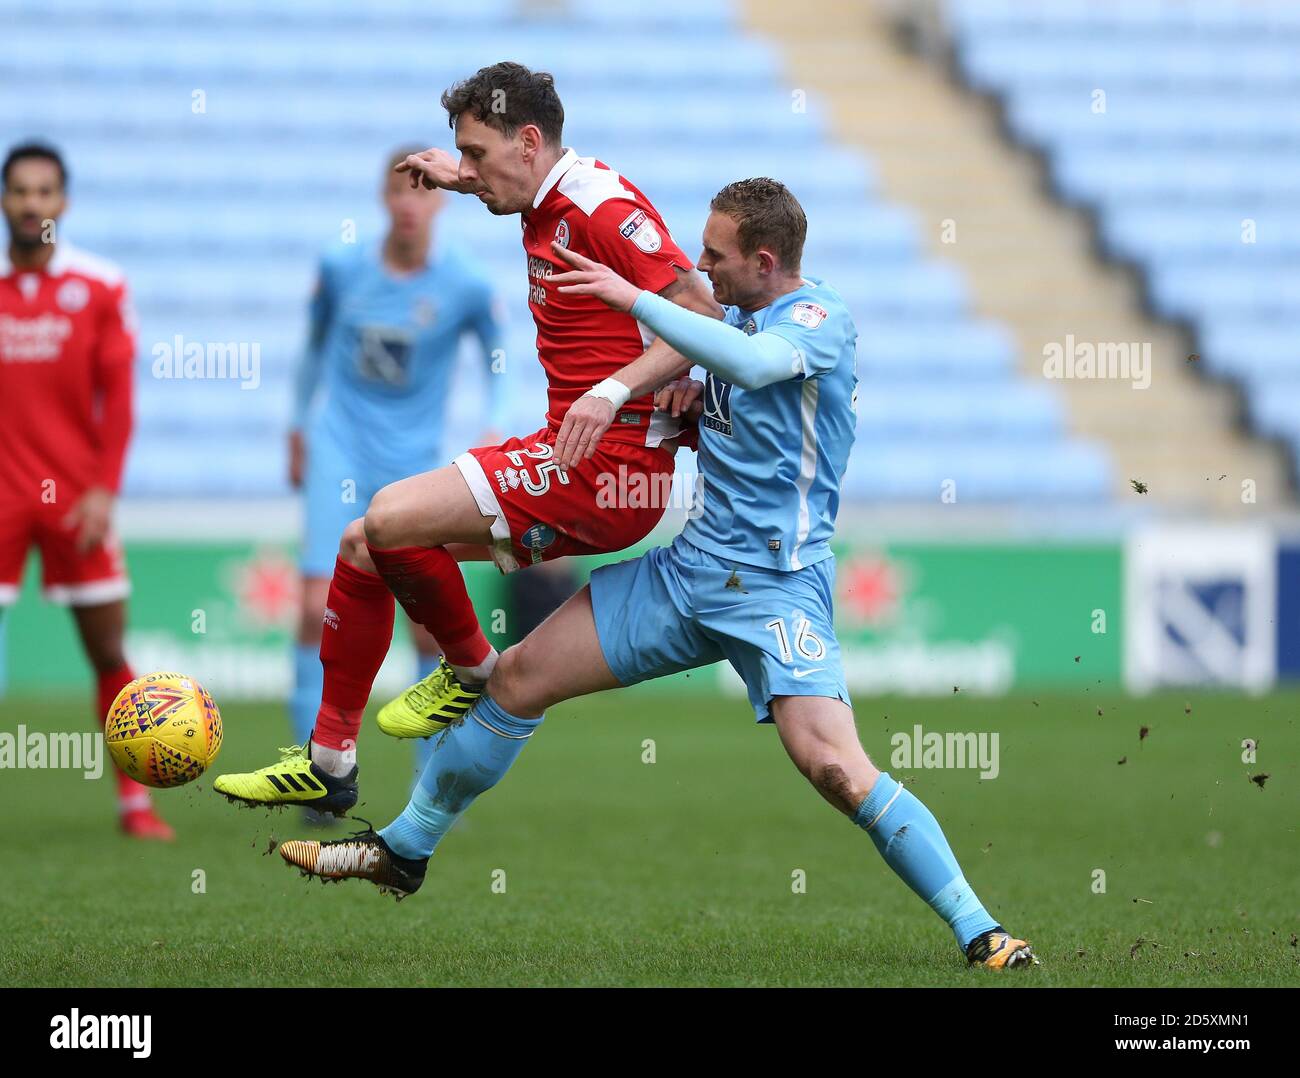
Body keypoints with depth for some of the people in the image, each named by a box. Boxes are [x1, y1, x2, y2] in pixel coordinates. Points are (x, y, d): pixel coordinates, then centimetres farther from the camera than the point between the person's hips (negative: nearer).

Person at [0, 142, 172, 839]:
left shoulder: (100, 287, 2)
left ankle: (135, 803, 12)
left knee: (108, 653, 2)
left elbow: (118, 397, 1)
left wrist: (103, 489, -7)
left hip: (75, 499, 0)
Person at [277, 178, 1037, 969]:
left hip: (777, 585, -8)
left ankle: (978, 930, -16)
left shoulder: (821, 318, -14)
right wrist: (686, 389, 3)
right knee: (520, 677, 7)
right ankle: (404, 850, 24)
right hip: (691, 567, 8)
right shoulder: (738, 314, 10)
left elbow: (752, 364, -36)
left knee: (833, 764, -25)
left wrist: (634, 297, -32)